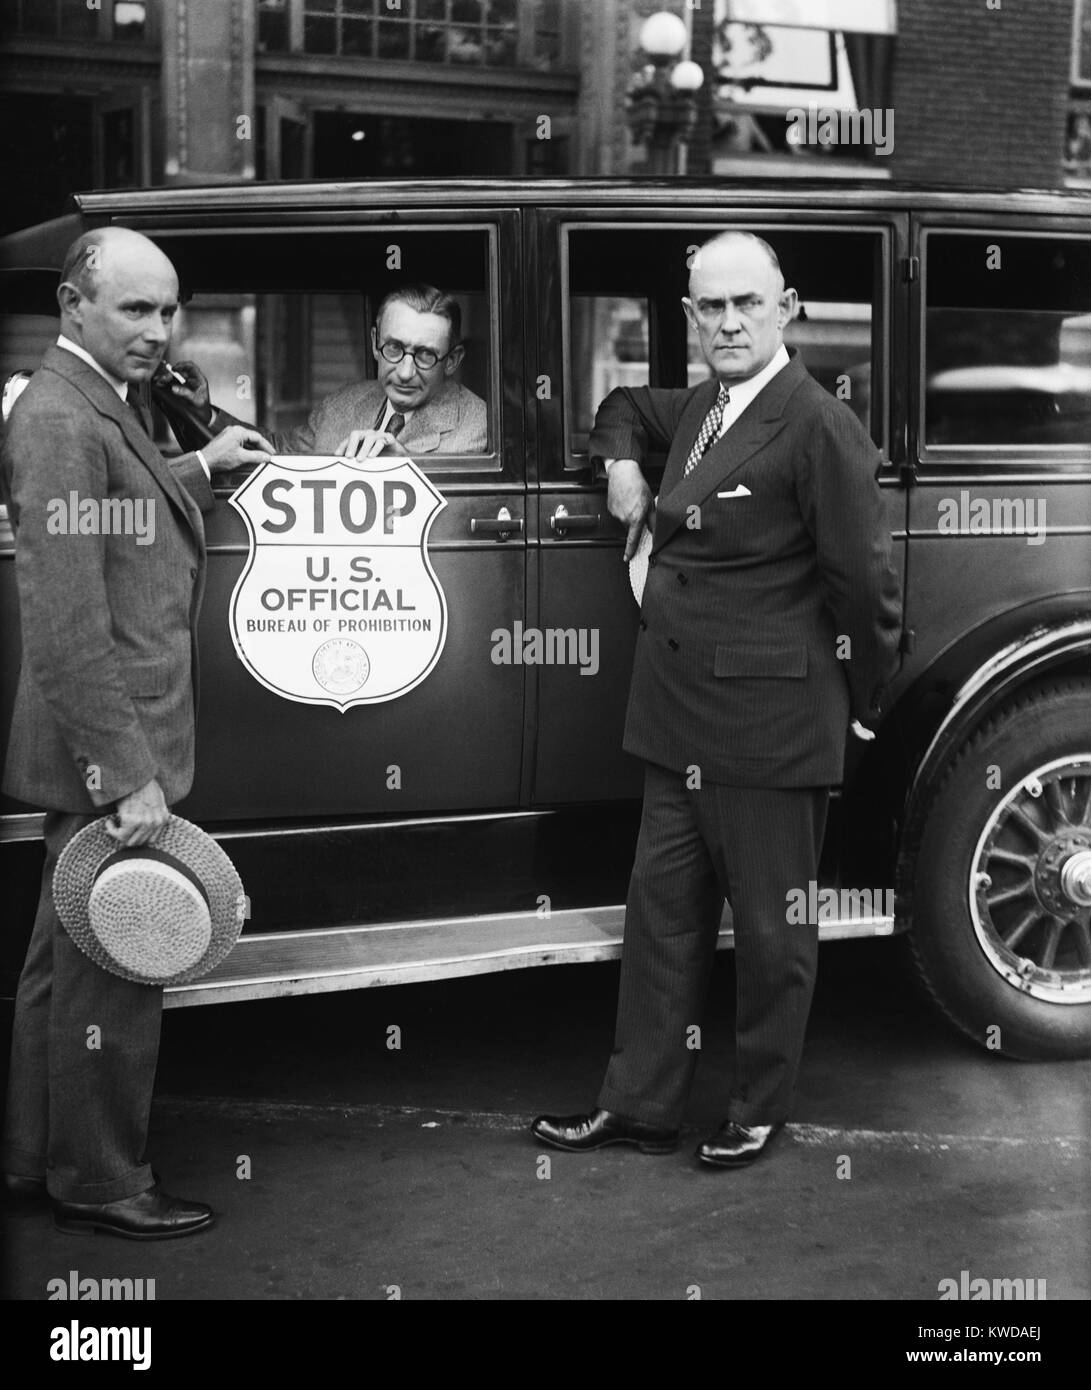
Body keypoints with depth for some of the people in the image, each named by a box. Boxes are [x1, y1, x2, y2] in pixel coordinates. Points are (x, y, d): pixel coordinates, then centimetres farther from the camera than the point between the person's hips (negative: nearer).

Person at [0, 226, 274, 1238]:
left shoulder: (108, 402, 12)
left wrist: (200, 468, 21)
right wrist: (127, 774, -25)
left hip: (108, 751, 10)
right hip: (106, 755, -10)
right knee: (113, 974, 1)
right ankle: (98, 1184, 16)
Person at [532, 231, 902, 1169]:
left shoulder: (818, 427, -15)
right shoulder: (699, 409, 11)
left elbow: (864, 581, -13)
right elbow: (626, 407, 35)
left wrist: (862, 705, -3)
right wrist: (621, 464, 13)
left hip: (770, 731, -8)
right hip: (683, 722, 8)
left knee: (771, 928, 8)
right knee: (662, 914, 14)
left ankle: (760, 1114, 24)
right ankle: (641, 1106, 25)